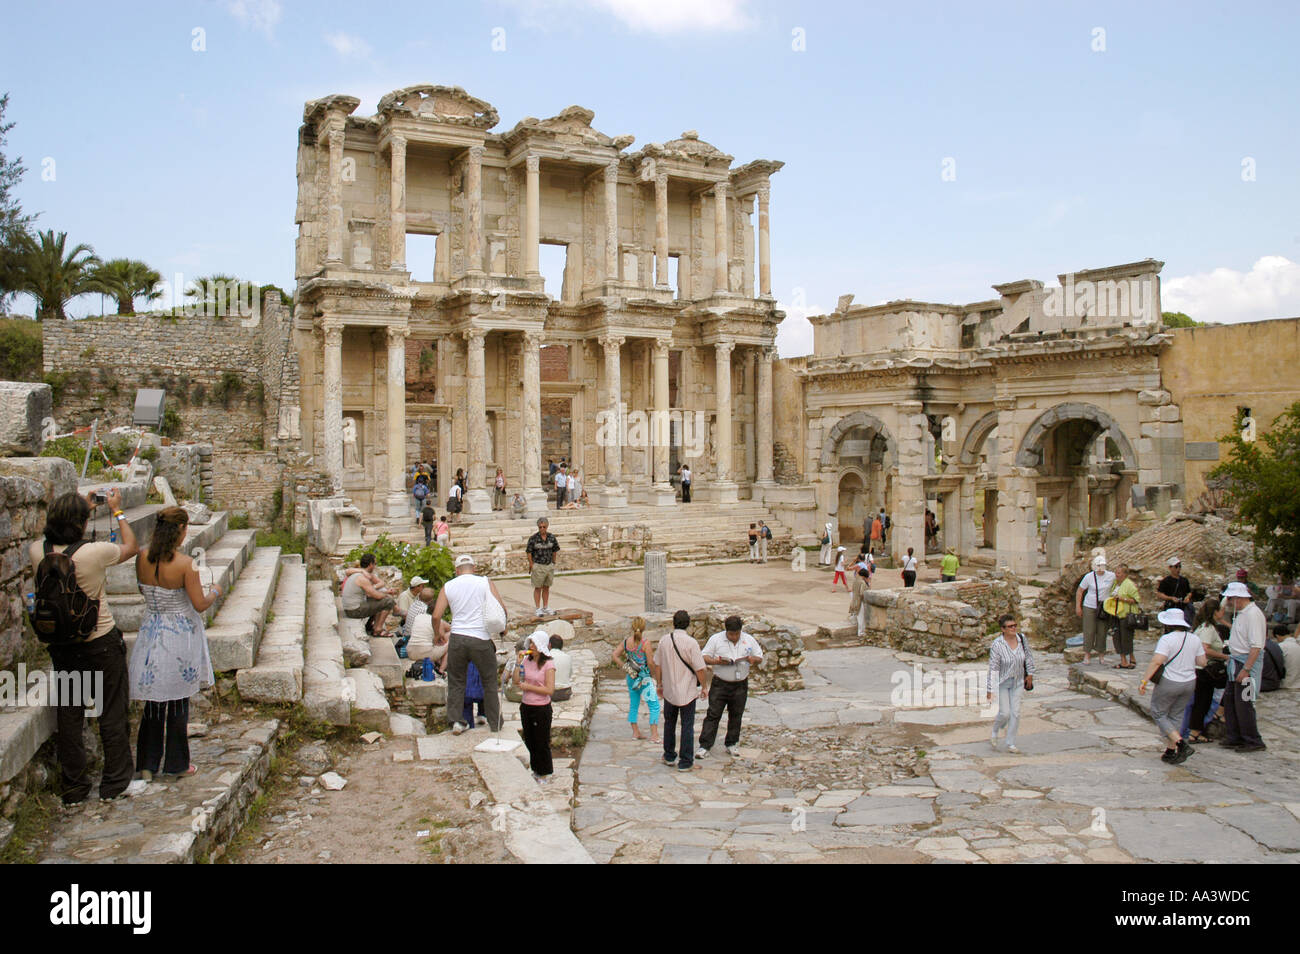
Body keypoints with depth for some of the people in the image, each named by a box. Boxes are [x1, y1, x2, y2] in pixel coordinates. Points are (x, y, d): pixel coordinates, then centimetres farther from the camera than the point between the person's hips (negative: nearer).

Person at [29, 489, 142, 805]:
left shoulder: (38, 551, -9)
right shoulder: (94, 553, -23)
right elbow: (131, 546, -2)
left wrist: (84, 507, 24)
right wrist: (117, 511, 8)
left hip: (61, 646, 5)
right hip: (101, 644, -4)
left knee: (69, 715, 14)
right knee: (112, 714, 10)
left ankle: (74, 789, 24)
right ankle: (114, 784, 19)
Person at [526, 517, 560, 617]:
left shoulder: (551, 537, 0)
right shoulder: (533, 538, -11)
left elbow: (554, 551, 10)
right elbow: (529, 552, -7)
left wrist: (553, 563, 9)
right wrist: (531, 565, -7)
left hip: (549, 566, 4)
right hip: (538, 566, -4)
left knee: (546, 587, 12)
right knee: (538, 588, 3)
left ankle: (546, 607, 21)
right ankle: (537, 609, 10)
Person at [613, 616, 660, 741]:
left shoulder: (626, 641, -1)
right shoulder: (645, 643, -17)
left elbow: (615, 655, 1)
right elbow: (650, 662, -15)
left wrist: (624, 667, 6)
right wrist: (653, 675, 1)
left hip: (631, 677, 6)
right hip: (645, 678, -6)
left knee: (633, 705, 17)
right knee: (654, 706, 1)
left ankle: (635, 732, 25)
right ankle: (654, 735, -3)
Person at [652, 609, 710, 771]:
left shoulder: (664, 641, -3)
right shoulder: (691, 643, -18)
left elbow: (657, 665, 6)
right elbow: (700, 669, -16)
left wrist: (659, 684, 19)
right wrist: (704, 687, -2)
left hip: (669, 691, 4)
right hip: (687, 692, -4)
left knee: (669, 723, 20)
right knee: (687, 726, 6)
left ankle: (669, 756, 31)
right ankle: (685, 762, 8)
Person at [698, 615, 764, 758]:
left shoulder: (749, 640, 3)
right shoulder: (715, 639, -4)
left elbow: (760, 657, 10)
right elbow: (705, 657, -3)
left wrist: (753, 660, -14)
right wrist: (717, 662, -22)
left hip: (740, 685, 2)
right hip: (720, 684, -2)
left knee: (736, 716, 10)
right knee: (713, 714, -4)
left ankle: (731, 744, 25)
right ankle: (705, 746, -2)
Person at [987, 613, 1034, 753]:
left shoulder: (1021, 638, -9)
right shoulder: (997, 645, -23)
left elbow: (1028, 656, 9)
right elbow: (993, 668, -21)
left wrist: (1030, 674, 12)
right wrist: (990, 690, -21)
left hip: (1017, 682, 4)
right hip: (1001, 682, -4)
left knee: (1015, 713, 2)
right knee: (1005, 713, -4)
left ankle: (1010, 744, 15)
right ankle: (994, 734, 26)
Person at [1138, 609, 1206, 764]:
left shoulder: (1167, 639, -16)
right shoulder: (1194, 639, 2)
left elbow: (1156, 661, -25)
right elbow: (1202, 662, 7)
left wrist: (1144, 681, -22)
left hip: (1169, 683, -6)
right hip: (1190, 683, 6)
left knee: (1158, 713, 9)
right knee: (1175, 716, 17)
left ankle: (1181, 743, -7)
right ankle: (1170, 751, 18)